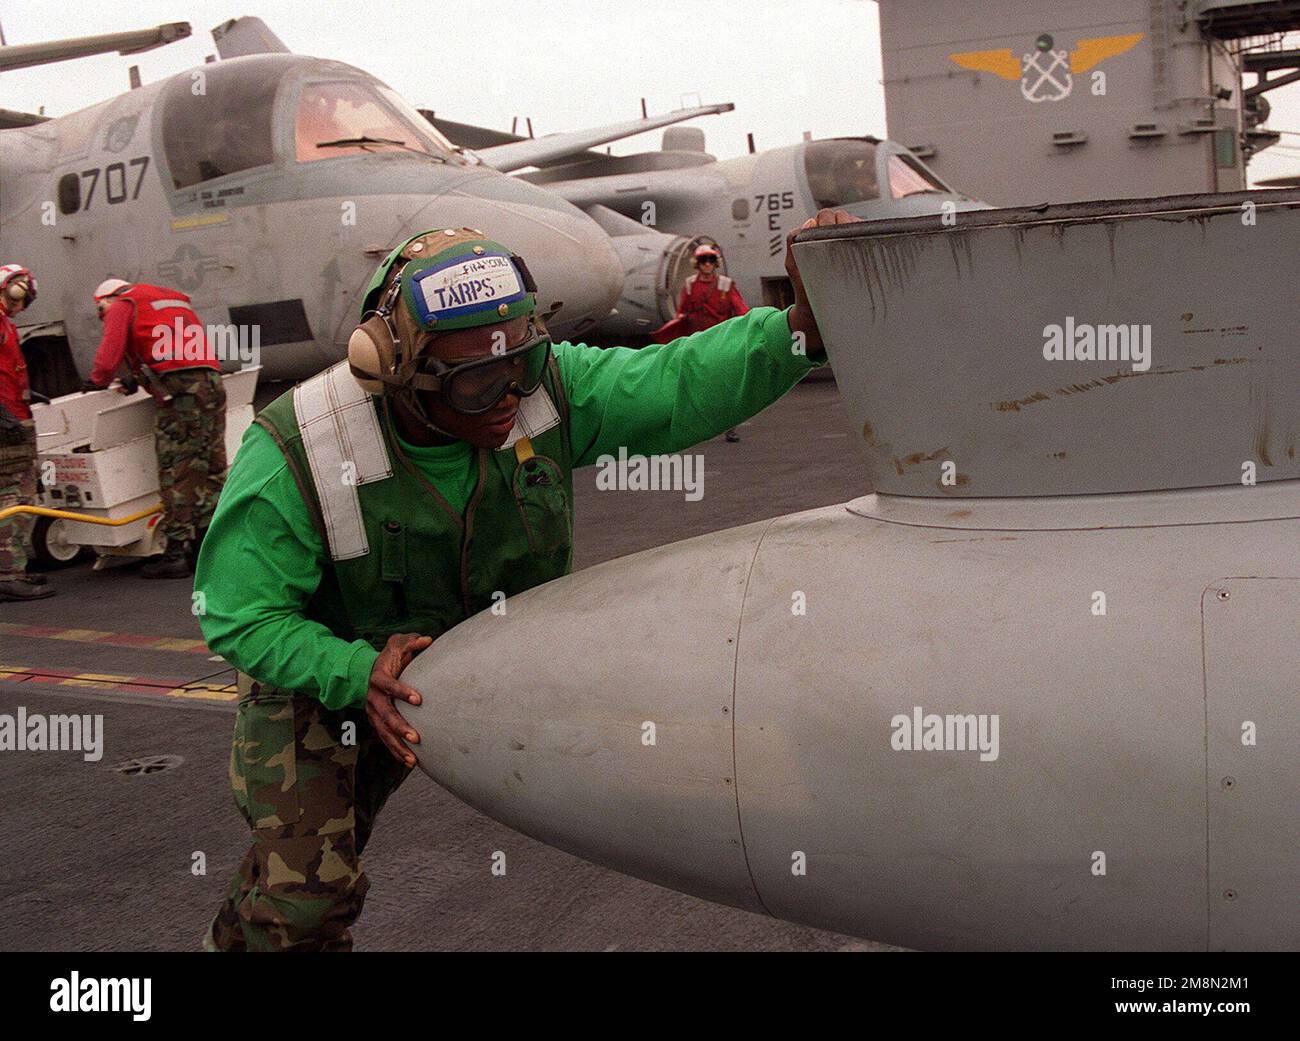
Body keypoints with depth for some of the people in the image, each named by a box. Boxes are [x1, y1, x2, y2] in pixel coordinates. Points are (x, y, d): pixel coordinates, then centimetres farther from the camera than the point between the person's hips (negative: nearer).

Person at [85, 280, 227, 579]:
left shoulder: (121, 307, 9)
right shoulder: (175, 301, 32)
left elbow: (109, 356, -1)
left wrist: (97, 381, 17)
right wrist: (138, 378, 34)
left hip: (179, 387, -7)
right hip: (212, 380, 8)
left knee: (175, 472, -6)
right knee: (211, 470, 9)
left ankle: (177, 551, -7)